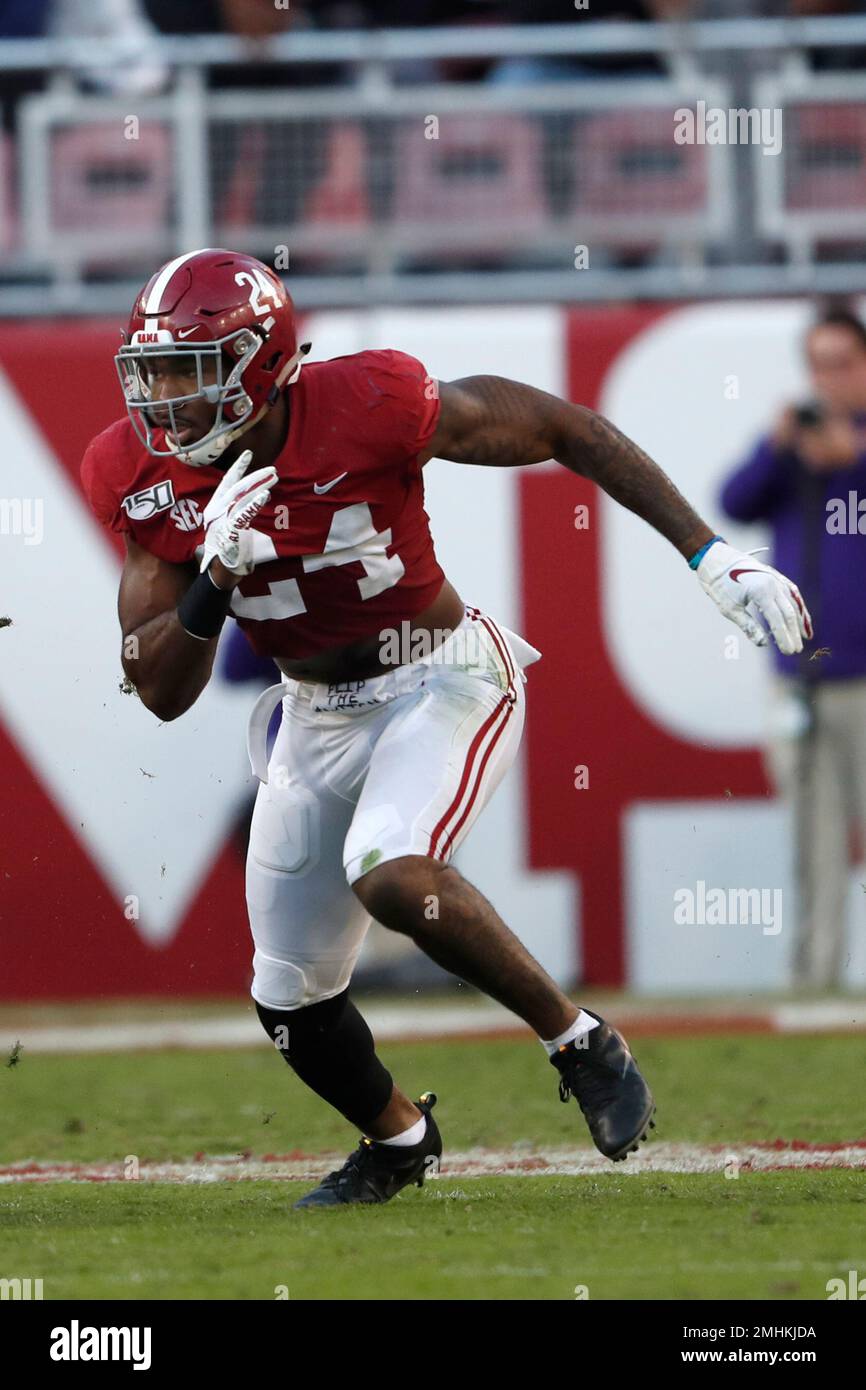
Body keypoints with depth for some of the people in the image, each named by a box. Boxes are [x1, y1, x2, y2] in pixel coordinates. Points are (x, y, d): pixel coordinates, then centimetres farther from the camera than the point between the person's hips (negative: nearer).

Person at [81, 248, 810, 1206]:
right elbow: (163, 694, -9)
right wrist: (212, 585, -30)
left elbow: (565, 431, -15)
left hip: (441, 682, -5)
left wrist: (712, 558, -17)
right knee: (291, 1000, 10)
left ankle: (580, 1042, -12)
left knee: (390, 874, -34)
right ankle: (396, 1138, 42)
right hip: (318, 718, 5)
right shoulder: (144, 478, -13)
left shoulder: (367, 409, -26)